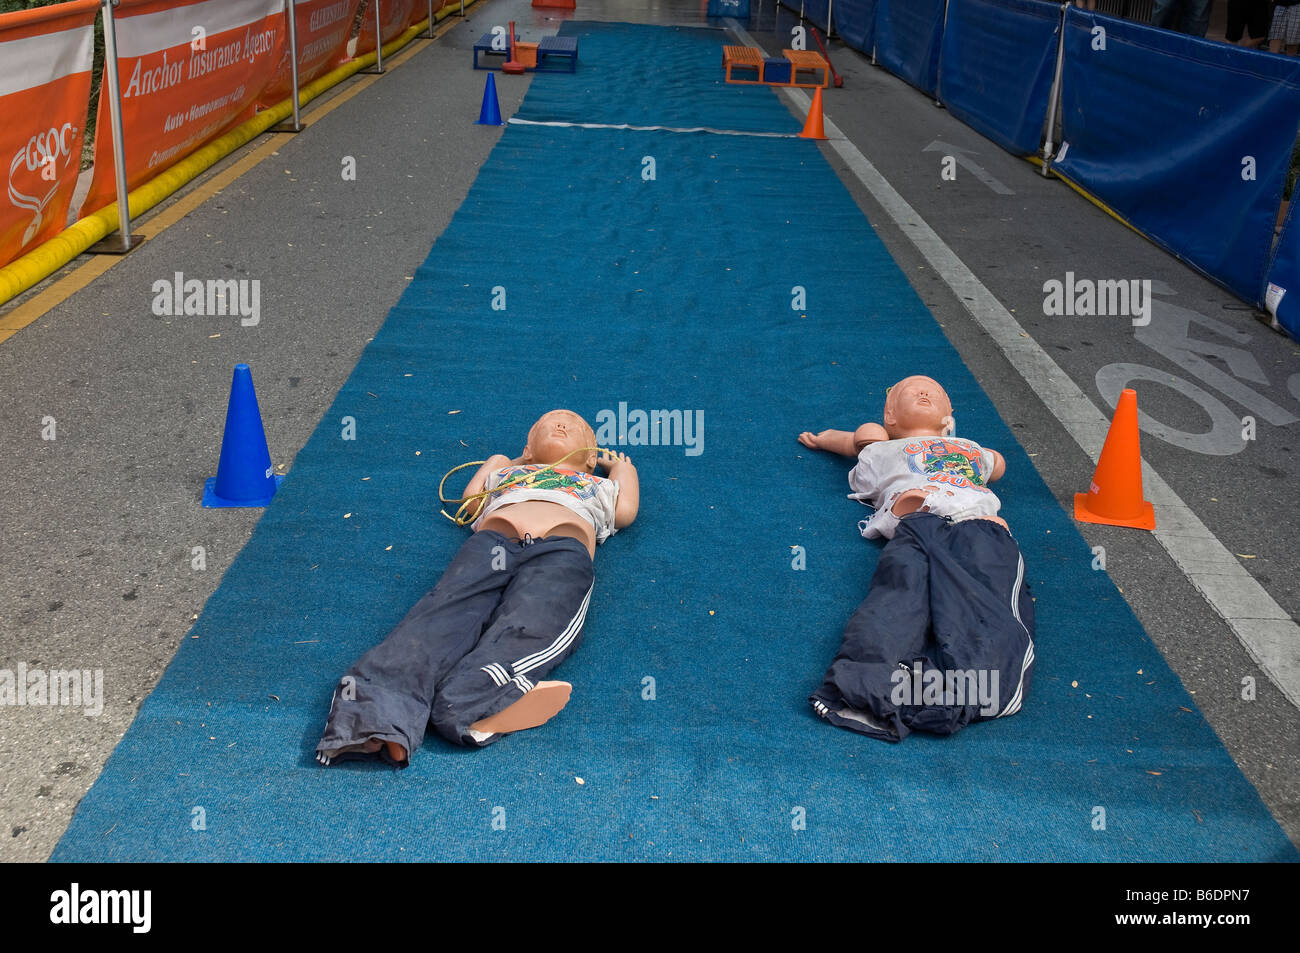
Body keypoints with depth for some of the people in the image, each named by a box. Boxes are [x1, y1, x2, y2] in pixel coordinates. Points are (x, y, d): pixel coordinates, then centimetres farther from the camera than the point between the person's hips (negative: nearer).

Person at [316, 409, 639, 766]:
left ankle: (469, 703, -66)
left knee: (528, 627, -38)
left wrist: (622, 467, 54)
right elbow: (471, 500, 38)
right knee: (450, 609, -34)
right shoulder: (506, 471, 47)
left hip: (562, 549, -1)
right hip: (493, 539, 1)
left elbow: (625, 511, 32)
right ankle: (380, 704, -61)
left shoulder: (598, 486, 45)